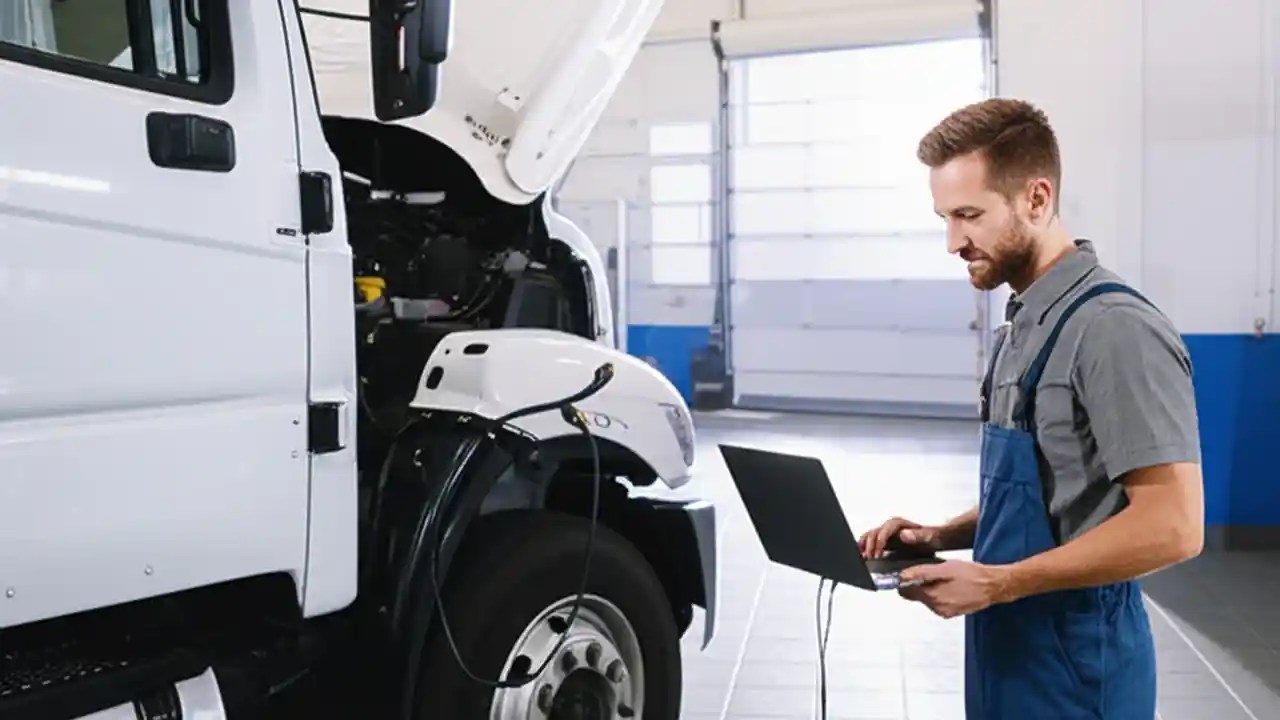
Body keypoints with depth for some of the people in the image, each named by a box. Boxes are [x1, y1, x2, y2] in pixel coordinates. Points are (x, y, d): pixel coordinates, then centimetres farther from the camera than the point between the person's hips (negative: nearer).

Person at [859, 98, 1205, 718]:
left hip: (1075, 661, -8)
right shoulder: (1020, 328, 7)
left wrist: (996, 583, -22)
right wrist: (943, 536, 1)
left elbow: (1171, 527, -24)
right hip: (1008, 647, 8)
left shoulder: (1115, 328, -20)